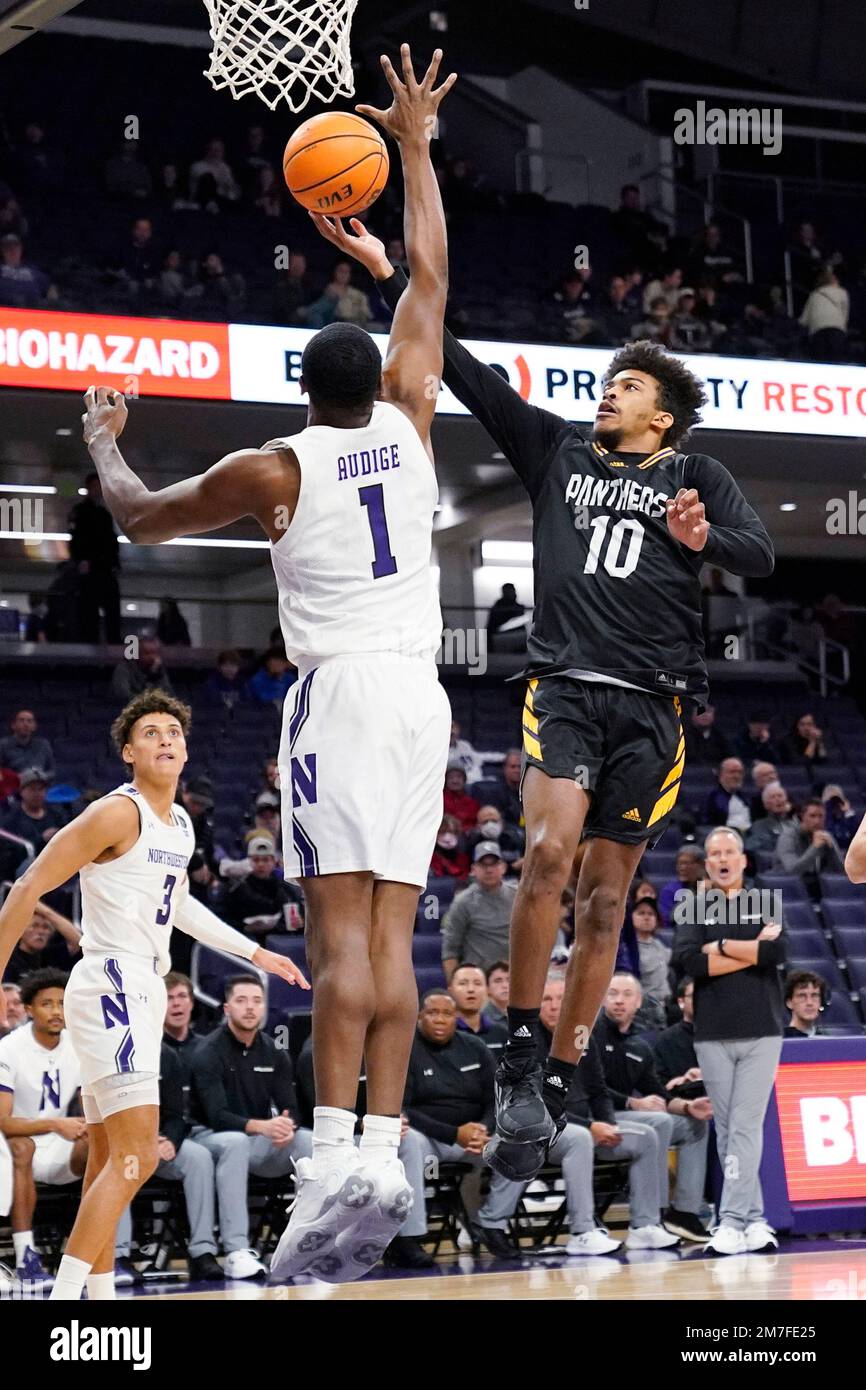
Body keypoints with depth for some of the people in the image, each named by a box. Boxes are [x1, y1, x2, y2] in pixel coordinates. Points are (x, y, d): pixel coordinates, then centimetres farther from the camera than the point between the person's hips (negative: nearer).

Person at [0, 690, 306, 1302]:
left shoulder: (181, 826, 14)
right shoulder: (119, 813, -12)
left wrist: (257, 953, 33)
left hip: (141, 994, 9)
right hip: (110, 988, -9)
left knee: (108, 1162, 12)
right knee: (137, 1154, -18)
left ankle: (101, 1293, 18)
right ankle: (64, 1292, -18)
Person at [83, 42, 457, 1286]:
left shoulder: (272, 468, 0)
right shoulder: (409, 423, 9)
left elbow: (141, 519, 15)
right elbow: (429, 278, 20)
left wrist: (104, 440, 34)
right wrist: (415, 144, 27)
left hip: (341, 690, -4)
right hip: (421, 693, 5)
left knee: (342, 928, -12)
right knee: (391, 931, 1)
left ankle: (337, 1159, -22)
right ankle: (384, 1154, -5)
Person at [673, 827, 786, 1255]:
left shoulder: (765, 907, 9)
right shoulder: (694, 913, 10)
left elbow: (777, 952, -10)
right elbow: (688, 962, -9)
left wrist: (720, 946, -8)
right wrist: (753, 949, -10)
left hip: (761, 1033, -2)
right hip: (713, 1036, 2)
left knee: (746, 1127, -8)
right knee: (727, 1130, 3)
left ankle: (732, 1223, -12)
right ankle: (754, 1220, 11)